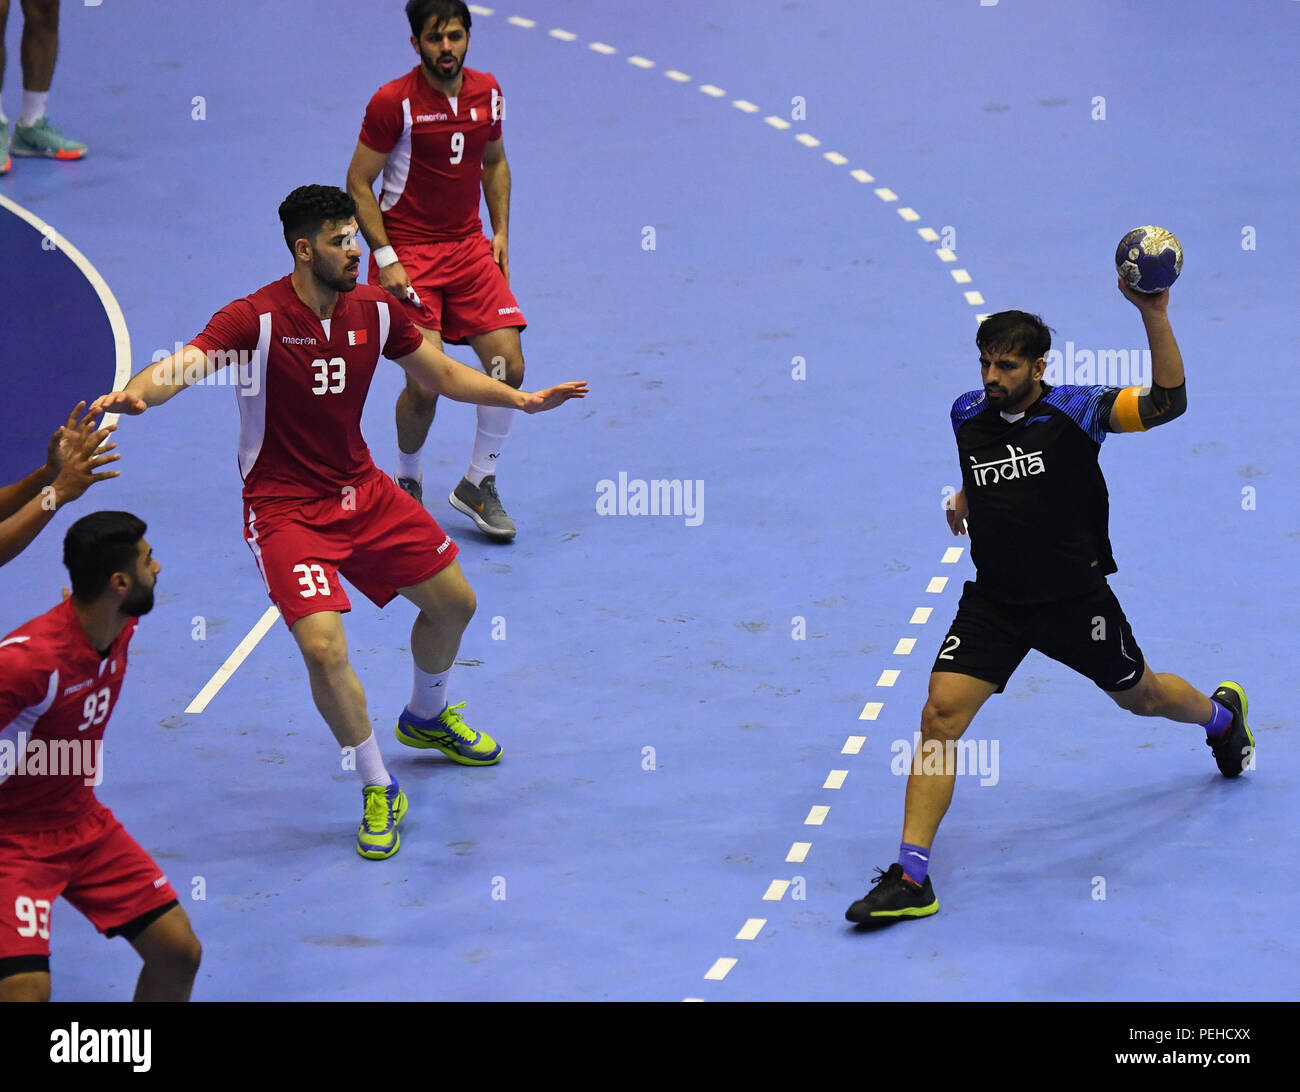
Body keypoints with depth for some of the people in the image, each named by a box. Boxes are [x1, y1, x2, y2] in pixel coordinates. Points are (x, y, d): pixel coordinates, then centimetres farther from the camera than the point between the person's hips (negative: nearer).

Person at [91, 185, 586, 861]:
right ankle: (378, 791, -2)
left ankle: (426, 717, 46)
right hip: (284, 508, -6)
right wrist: (133, 394, -57)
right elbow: (185, 365, -36)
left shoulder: (373, 310, -2)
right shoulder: (257, 319, -21)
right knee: (323, 646, -23)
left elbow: (443, 375, 14)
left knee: (453, 602, 15)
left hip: (361, 491, 6)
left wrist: (522, 399, 4)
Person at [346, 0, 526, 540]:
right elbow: (358, 184, -8)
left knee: (508, 365, -7)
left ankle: (478, 484, 13)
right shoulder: (393, 102, -13)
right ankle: (406, 482, 17)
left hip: (470, 247, 5)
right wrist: (385, 258, -15)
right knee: (425, 383, -12)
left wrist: (500, 231, 9)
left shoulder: (487, 92, 3)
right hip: (407, 251, -5)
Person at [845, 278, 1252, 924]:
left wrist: (1154, 315, -38)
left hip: (1076, 598, -2)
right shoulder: (967, 416, -1)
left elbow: (1167, 401, -30)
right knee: (941, 714, -16)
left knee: (1139, 696, 20)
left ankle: (1222, 713, 59)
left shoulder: (1074, 411, -15)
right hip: (992, 600, 3)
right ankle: (911, 878, -16)